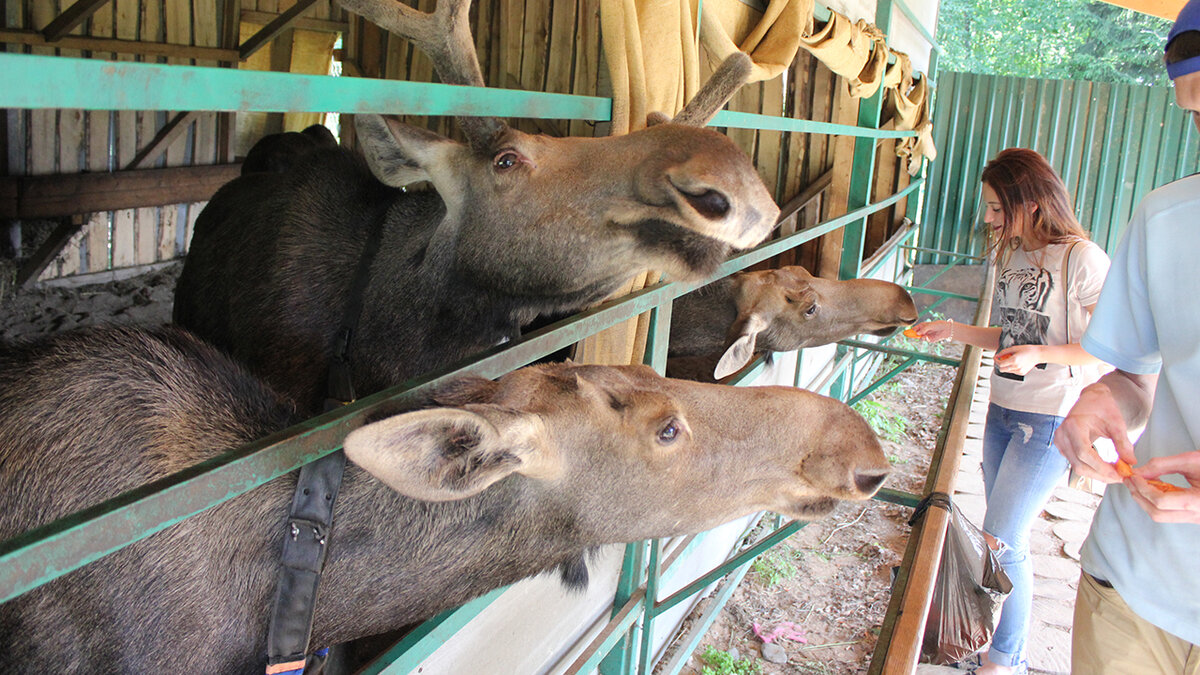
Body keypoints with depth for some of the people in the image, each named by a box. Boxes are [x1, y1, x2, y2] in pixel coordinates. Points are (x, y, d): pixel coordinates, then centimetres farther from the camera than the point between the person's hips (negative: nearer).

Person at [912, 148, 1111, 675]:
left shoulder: (1082, 259, -15)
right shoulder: (1009, 254, 8)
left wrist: (1038, 355, -26)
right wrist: (954, 331, 6)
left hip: (1052, 418, -7)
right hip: (1003, 408, 7)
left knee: (1002, 537, -5)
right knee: (1007, 534, 14)